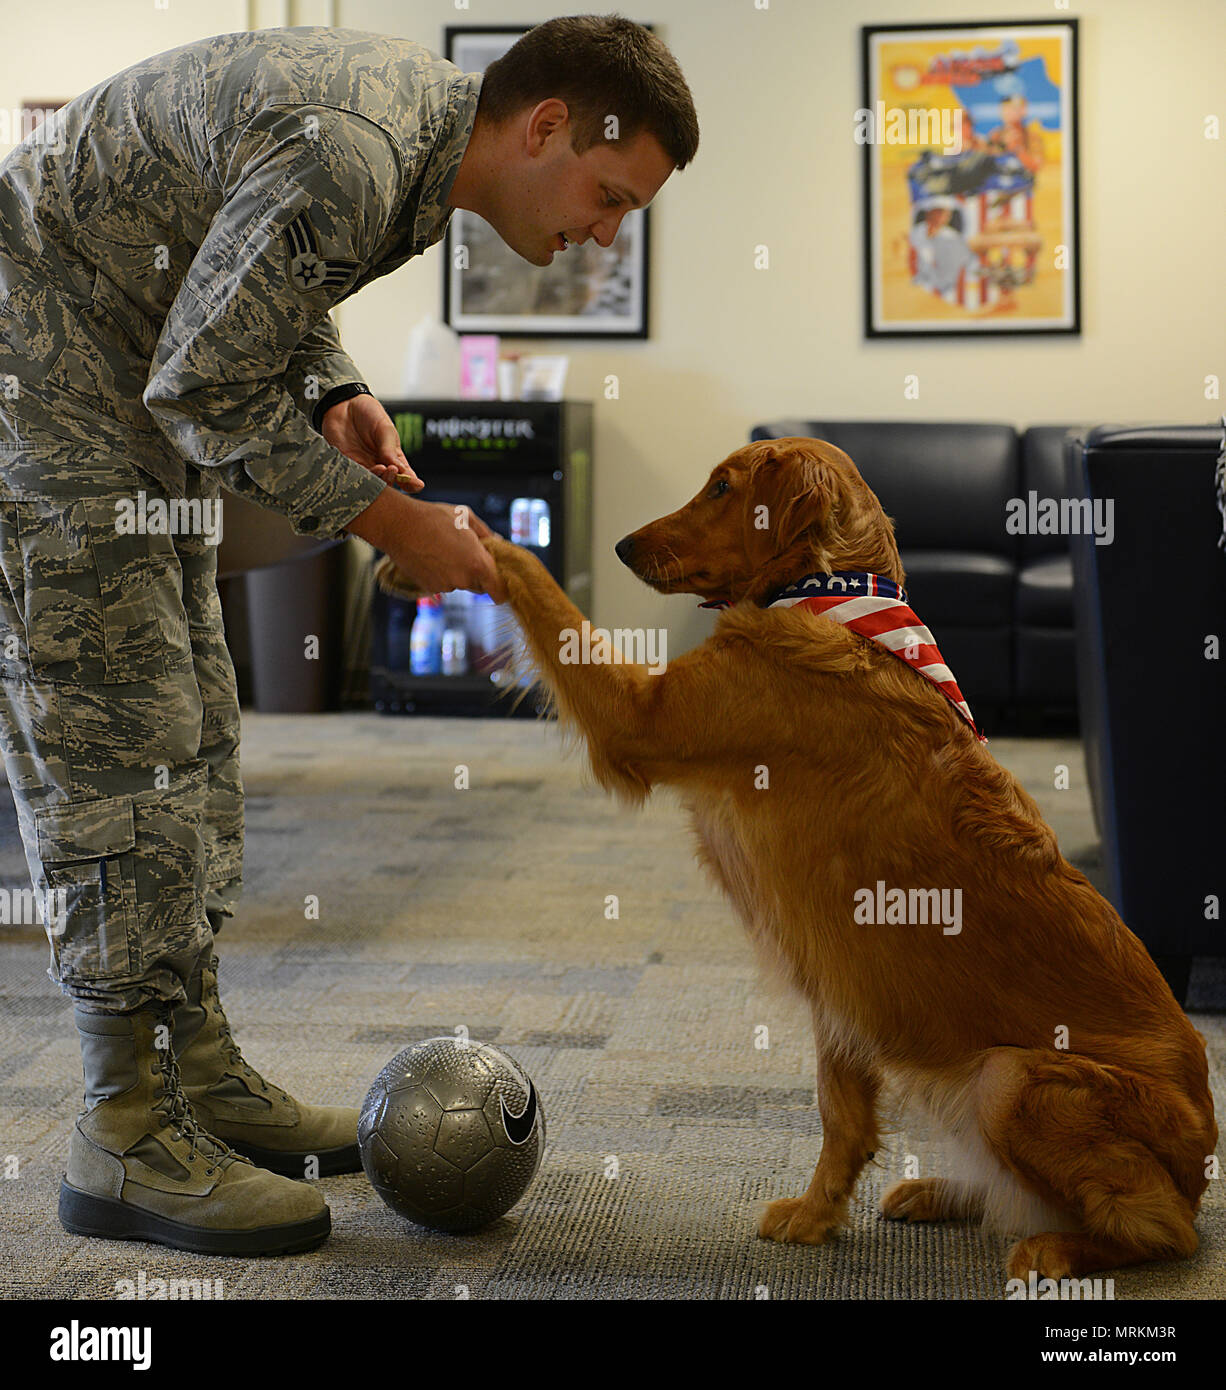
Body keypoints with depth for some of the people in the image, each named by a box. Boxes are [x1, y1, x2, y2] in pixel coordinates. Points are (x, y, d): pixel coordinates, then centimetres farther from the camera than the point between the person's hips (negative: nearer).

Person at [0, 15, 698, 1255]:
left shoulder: (429, 118, 3)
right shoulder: (348, 156, -29)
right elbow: (202, 387, -23)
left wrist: (331, 393, -1)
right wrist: (390, 523, -16)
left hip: (127, 367, 10)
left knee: (190, 726, 10)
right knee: (119, 734, -11)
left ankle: (196, 1073, 19)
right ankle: (127, 1140, -5)